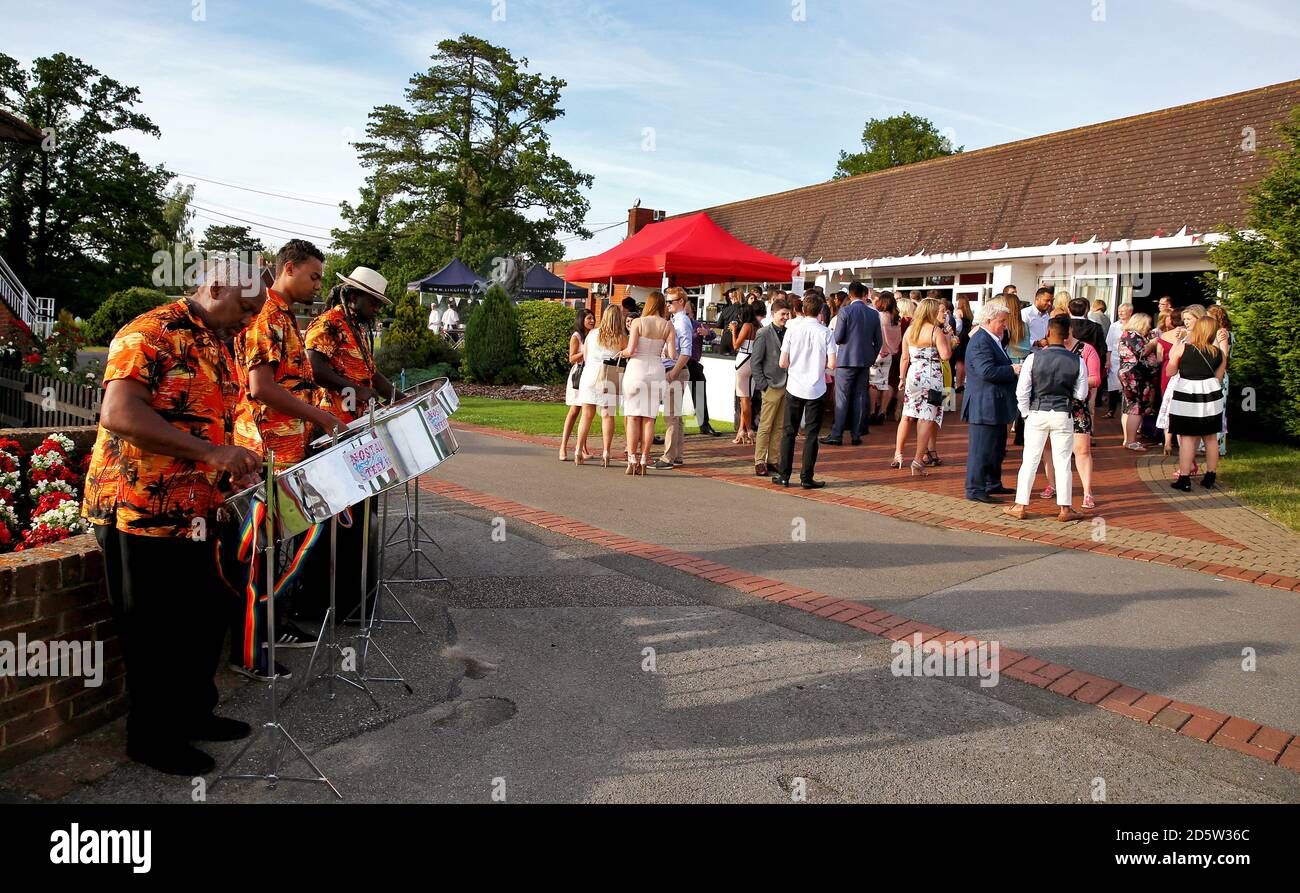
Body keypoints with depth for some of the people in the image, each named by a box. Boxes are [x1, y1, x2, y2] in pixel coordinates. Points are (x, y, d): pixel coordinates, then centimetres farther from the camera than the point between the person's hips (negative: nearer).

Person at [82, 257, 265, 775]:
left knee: (207, 618, 16)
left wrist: (232, 468, 6)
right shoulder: (150, 334, -15)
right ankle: (152, 738, 19)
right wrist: (212, 451, -31)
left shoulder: (216, 348, 14)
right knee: (158, 632, 3)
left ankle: (193, 713, 33)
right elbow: (118, 413, -28)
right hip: (140, 512, -9)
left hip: (192, 512, 9)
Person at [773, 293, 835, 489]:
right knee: (811, 434, 5)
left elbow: (783, 363, -6)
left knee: (789, 432, 10)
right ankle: (806, 477, 6)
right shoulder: (825, 333, -7)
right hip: (816, 390, -1)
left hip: (794, 387, 1)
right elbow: (832, 364, -9)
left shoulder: (792, 330, -5)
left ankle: (784, 475, 12)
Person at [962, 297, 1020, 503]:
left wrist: (1013, 368, 7)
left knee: (997, 447, 20)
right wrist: (1013, 370, -19)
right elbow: (987, 371, -28)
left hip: (996, 407, 11)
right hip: (984, 407, -11)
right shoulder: (980, 342, -18)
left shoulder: (993, 340, 17)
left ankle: (993, 484, 32)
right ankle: (975, 490, 1)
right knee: (981, 449, -5)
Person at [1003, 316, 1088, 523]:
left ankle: (1020, 506, 10)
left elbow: (1021, 392, -9)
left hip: (1037, 414, -1)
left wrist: (1026, 413, 4)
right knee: (1063, 462, 8)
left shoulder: (1033, 358, -10)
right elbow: (1081, 395, 1)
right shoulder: (1077, 361, -6)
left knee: (1030, 461, 6)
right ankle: (1065, 509, 15)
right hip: (1063, 415, 1)